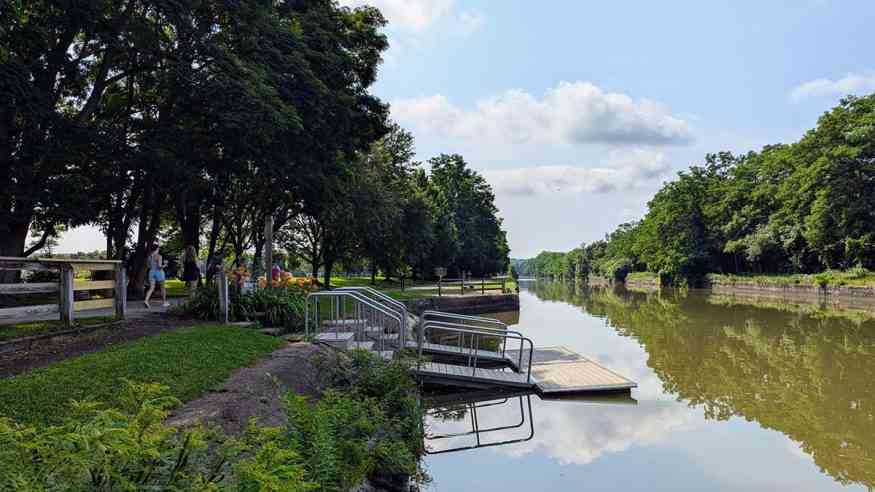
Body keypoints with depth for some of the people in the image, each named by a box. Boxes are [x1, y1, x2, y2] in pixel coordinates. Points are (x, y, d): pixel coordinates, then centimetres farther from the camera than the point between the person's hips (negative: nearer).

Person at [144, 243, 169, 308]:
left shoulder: (149, 256, 6)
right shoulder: (158, 256, -13)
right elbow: (159, 266, -20)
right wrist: (163, 266, -1)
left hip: (151, 272, 5)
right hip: (159, 272, -5)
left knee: (151, 288, 1)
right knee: (162, 288, 10)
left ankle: (146, 300, -21)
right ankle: (164, 302, 17)